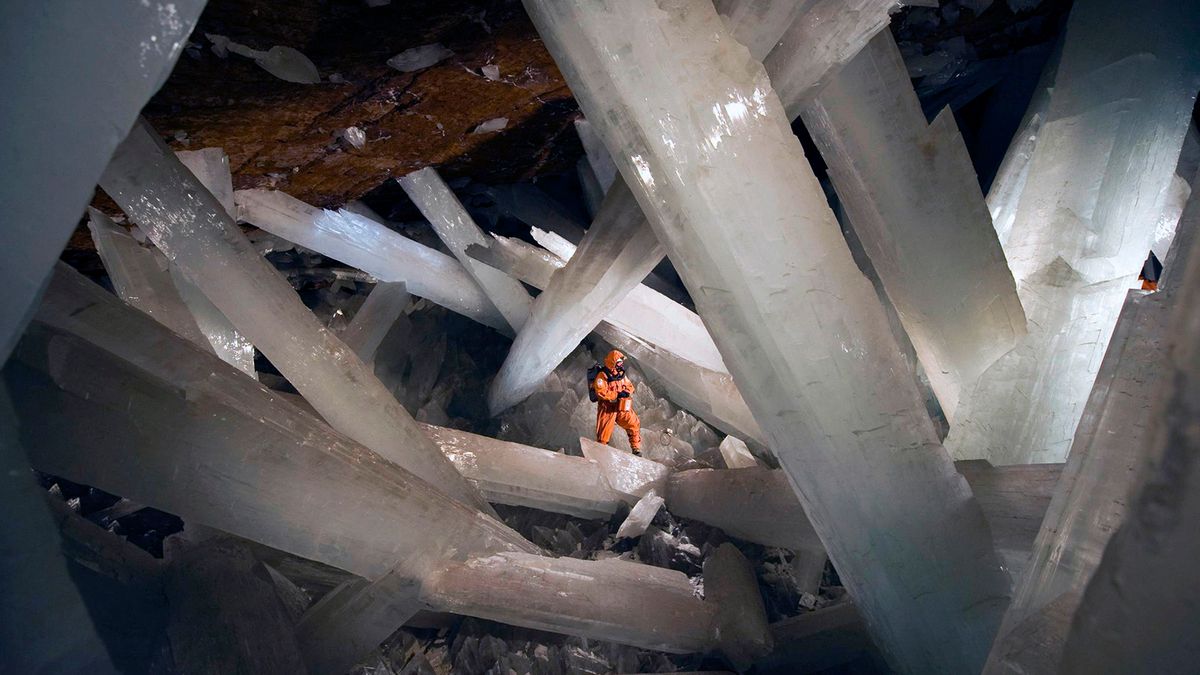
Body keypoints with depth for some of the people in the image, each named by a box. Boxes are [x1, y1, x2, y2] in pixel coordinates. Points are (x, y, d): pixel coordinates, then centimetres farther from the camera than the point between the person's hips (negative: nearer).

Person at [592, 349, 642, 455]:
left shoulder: (621, 374, 6)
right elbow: (601, 393, -25)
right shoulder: (602, 376, -17)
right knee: (604, 431, -1)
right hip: (607, 408, -6)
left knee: (634, 424, -1)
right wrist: (617, 394, -22)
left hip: (622, 407, 6)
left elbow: (630, 386, 12)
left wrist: (626, 392, -12)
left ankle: (636, 449, 12)